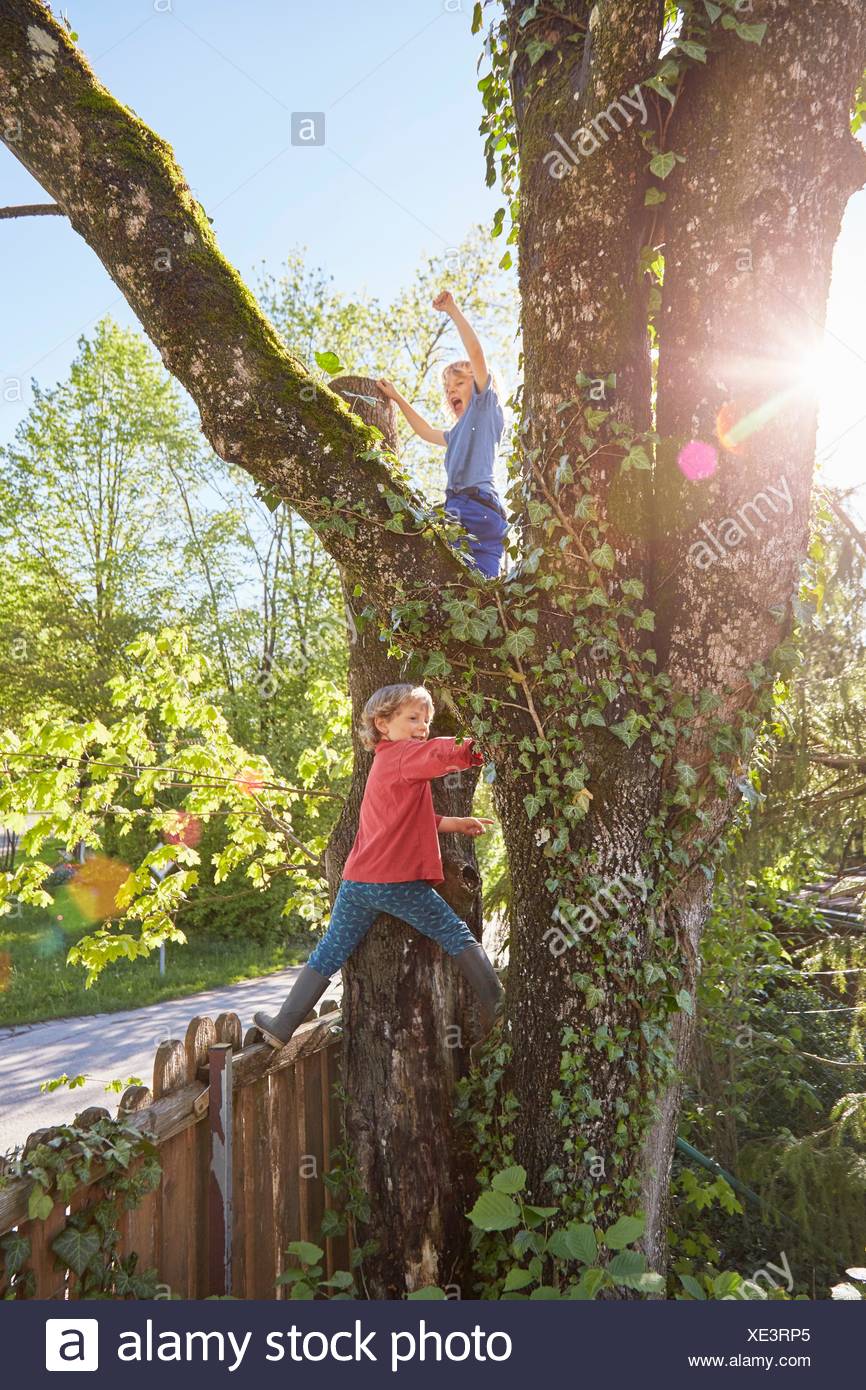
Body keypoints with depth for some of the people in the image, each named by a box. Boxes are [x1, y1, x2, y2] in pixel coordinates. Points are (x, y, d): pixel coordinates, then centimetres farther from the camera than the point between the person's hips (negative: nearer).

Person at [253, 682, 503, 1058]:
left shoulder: (383, 762, 23)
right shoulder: (406, 754, -4)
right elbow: (449, 753, -23)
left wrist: (455, 824, 18)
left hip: (357, 882, 8)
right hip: (400, 883, -8)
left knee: (329, 953, 14)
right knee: (457, 935, 6)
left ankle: (282, 1026, 18)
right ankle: (495, 1007, 7)